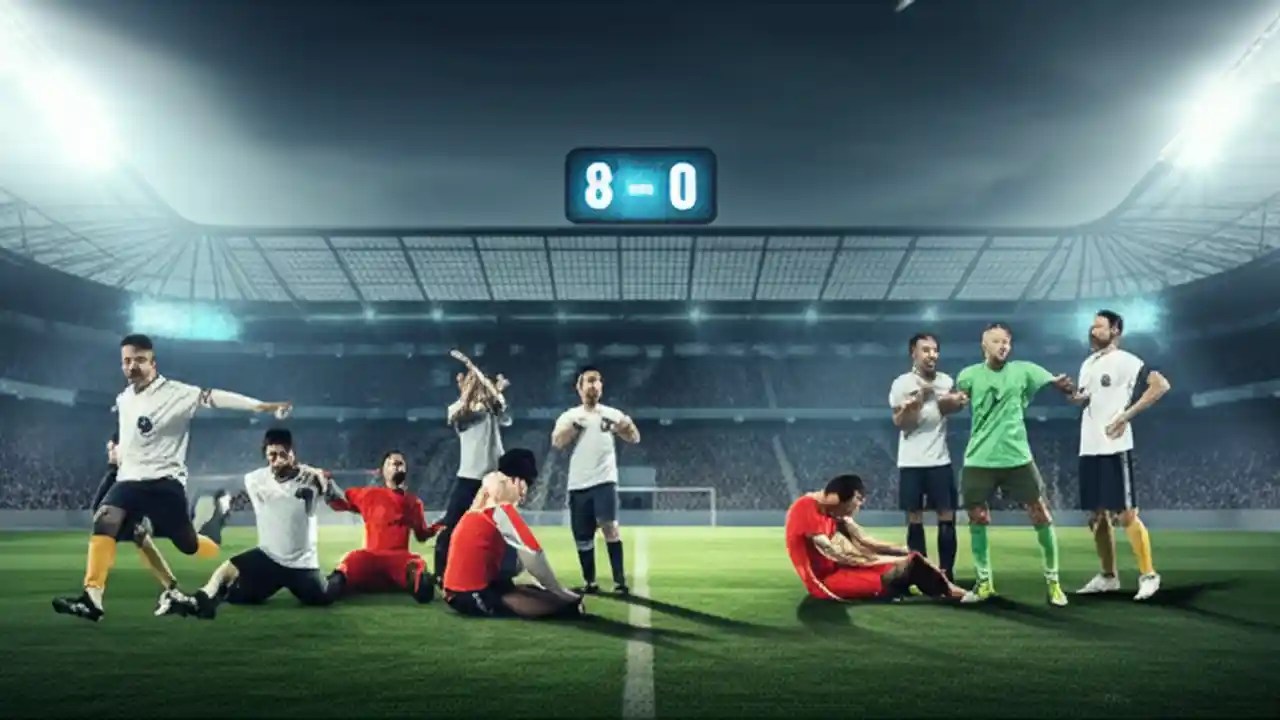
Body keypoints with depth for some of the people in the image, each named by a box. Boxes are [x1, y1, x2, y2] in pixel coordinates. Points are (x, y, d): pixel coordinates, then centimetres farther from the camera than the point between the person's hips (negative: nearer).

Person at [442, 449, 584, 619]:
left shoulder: (485, 505, 16)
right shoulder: (501, 510, -12)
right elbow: (533, 555, -13)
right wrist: (561, 592, -4)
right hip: (473, 595, -10)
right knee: (560, 602, -13)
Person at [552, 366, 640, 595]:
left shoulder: (611, 413, 5)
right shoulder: (569, 416, 8)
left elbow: (634, 438, -4)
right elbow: (557, 442, -7)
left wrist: (624, 423, -23)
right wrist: (575, 425, -17)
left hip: (604, 481, -2)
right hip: (578, 485, 2)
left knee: (609, 526, -17)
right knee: (582, 537, 7)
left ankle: (620, 580, -16)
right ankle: (589, 582, 20)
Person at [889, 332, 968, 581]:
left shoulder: (947, 381, 7)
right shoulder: (902, 383, -4)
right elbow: (899, 423, -9)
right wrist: (917, 402, -23)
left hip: (940, 460, 3)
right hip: (911, 462, -3)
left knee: (947, 518, 0)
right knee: (915, 520, 2)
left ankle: (947, 574, 7)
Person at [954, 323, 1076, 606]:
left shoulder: (1023, 370, 1)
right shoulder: (969, 375, 2)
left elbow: (1062, 386, 4)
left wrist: (1064, 386, -17)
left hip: (1017, 457, -1)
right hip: (979, 459, 1)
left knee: (1041, 516, -3)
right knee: (977, 519, 6)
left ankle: (1052, 581, 11)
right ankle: (984, 582, 21)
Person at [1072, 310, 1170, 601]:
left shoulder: (1124, 360, -8)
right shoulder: (1088, 364, 16)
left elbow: (1161, 384, -17)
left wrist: (1128, 415, -18)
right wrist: (1075, 396, 1)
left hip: (1114, 448, -8)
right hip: (1089, 449, 8)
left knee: (1125, 514, -7)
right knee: (1096, 515, 11)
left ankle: (1148, 575, 3)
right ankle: (1108, 576, 21)